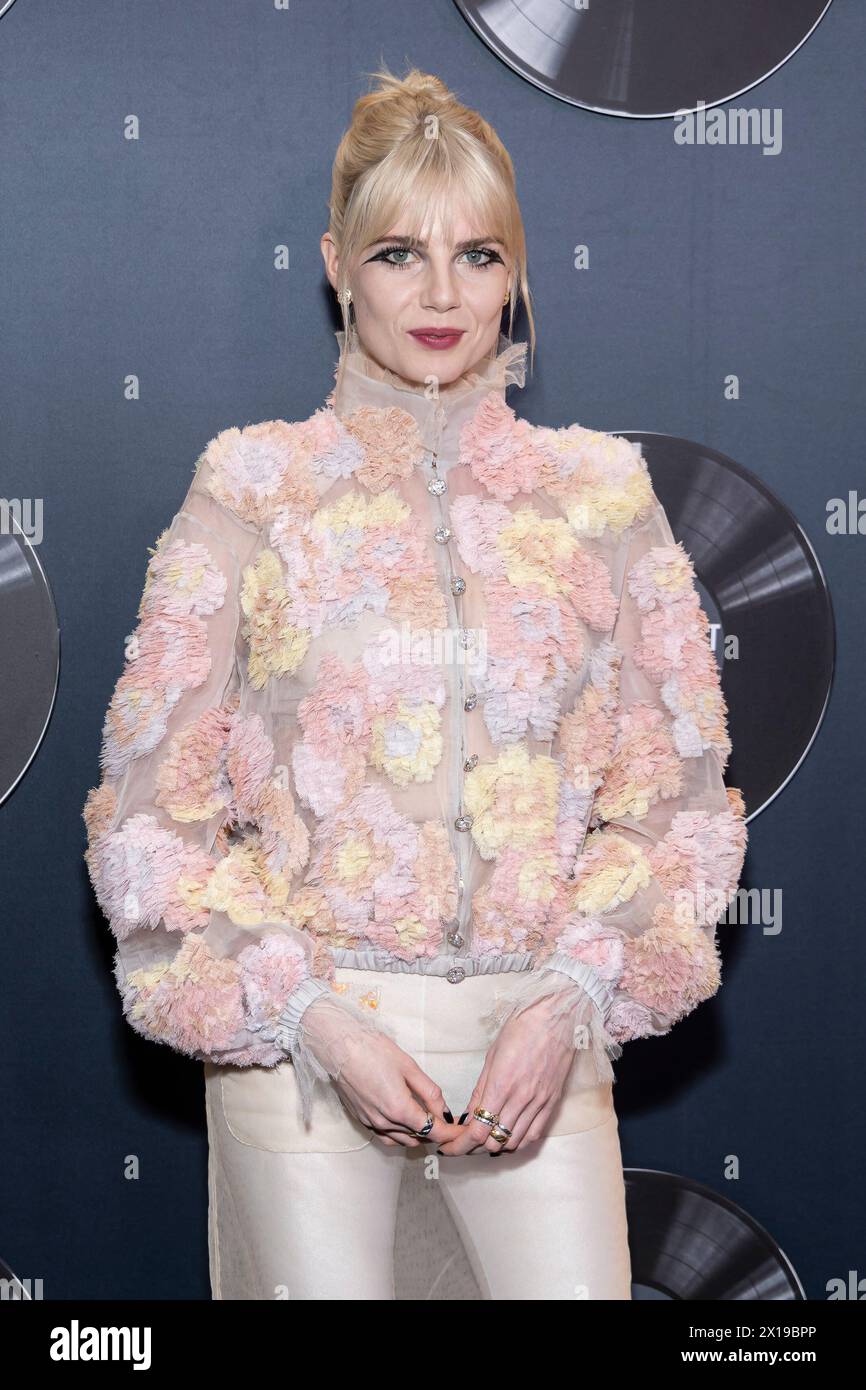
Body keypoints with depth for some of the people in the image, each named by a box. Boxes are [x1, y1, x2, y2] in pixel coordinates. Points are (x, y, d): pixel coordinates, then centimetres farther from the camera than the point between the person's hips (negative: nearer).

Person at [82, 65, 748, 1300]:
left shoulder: (601, 492, 6)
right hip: (301, 1033, -1)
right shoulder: (252, 489, 2)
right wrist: (315, 1018, -9)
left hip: (539, 1029, 2)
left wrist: (571, 1003, -6)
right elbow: (152, 804, 0)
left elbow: (677, 791, 7)